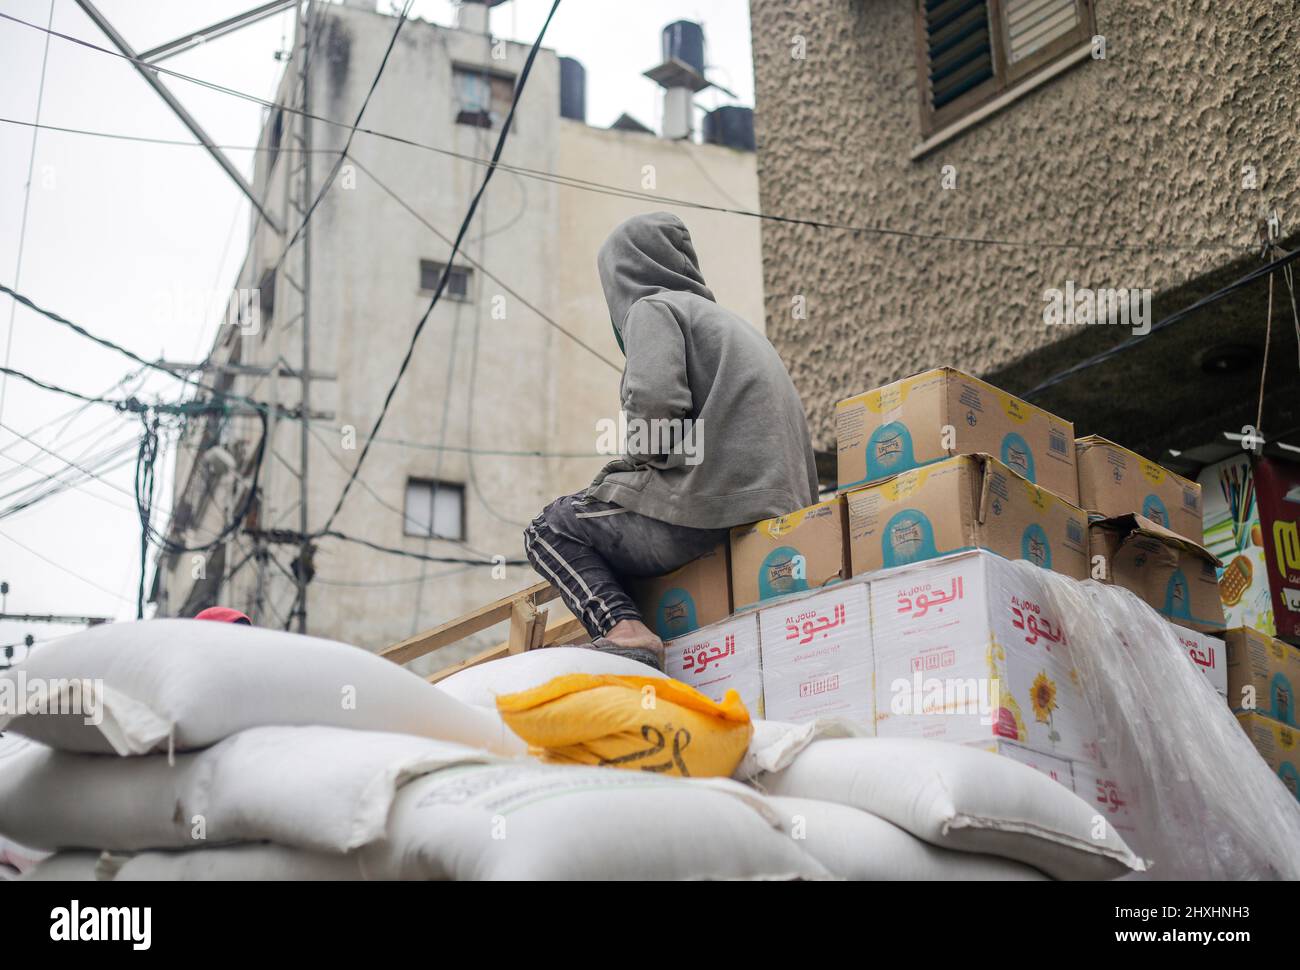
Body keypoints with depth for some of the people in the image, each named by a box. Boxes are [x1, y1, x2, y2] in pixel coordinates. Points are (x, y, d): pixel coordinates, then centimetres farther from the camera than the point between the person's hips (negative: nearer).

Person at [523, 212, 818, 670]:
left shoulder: (653, 307, 2)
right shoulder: (727, 319, 28)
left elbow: (655, 405, -17)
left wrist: (639, 461, 3)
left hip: (708, 509, -9)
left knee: (548, 529, 9)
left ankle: (623, 630, -15)